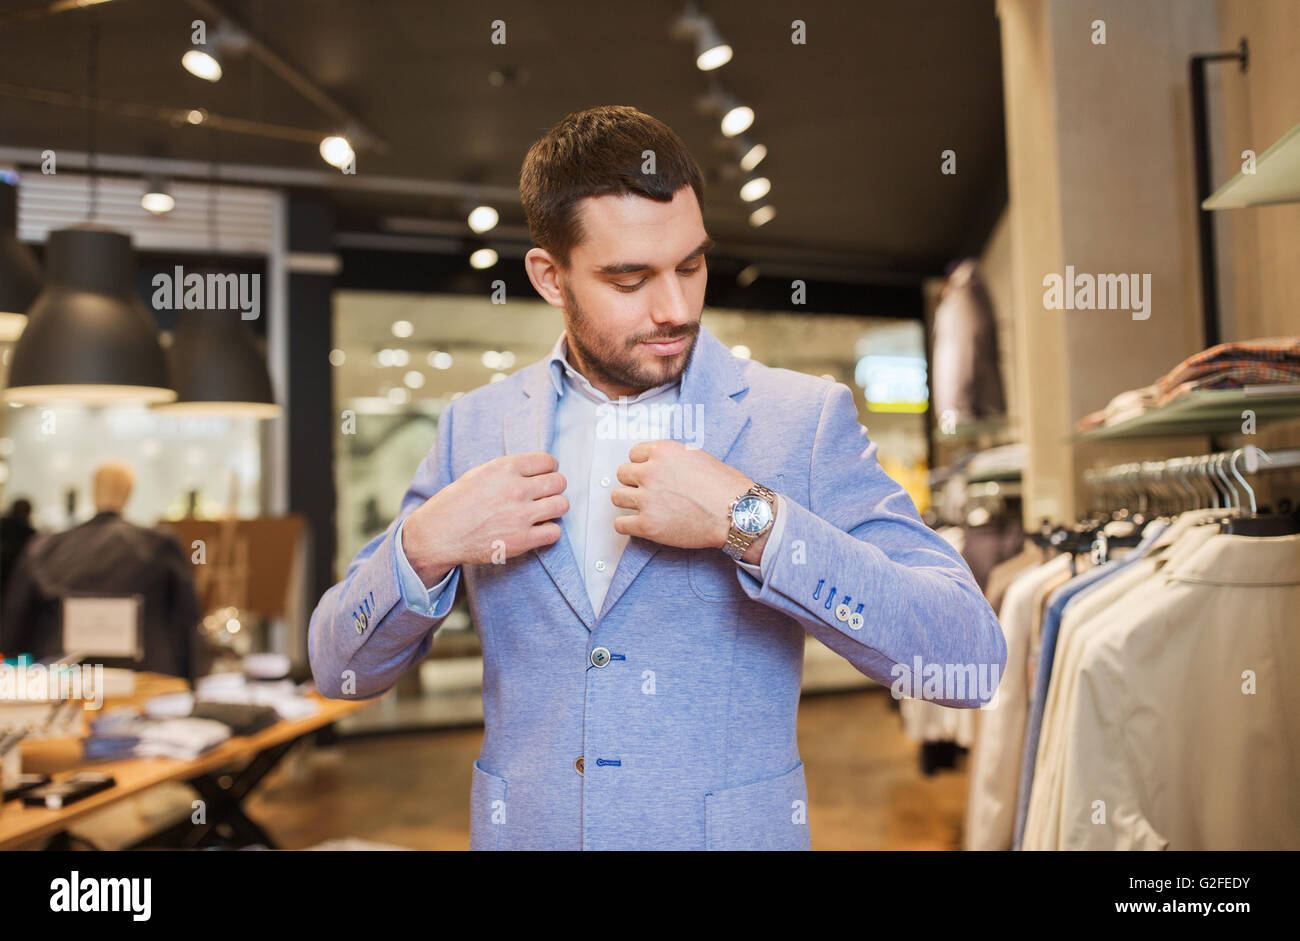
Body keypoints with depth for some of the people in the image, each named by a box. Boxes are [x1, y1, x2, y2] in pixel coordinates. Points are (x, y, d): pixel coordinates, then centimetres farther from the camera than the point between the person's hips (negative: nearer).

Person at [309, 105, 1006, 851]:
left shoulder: (806, 419, -10)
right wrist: (423, 545, -18)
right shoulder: (478, 426, -2)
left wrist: (751, 520, -26)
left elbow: (970, 656, -17)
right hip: (523, 829, 2)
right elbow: (341, 670, 1)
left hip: (731, 831, -1)